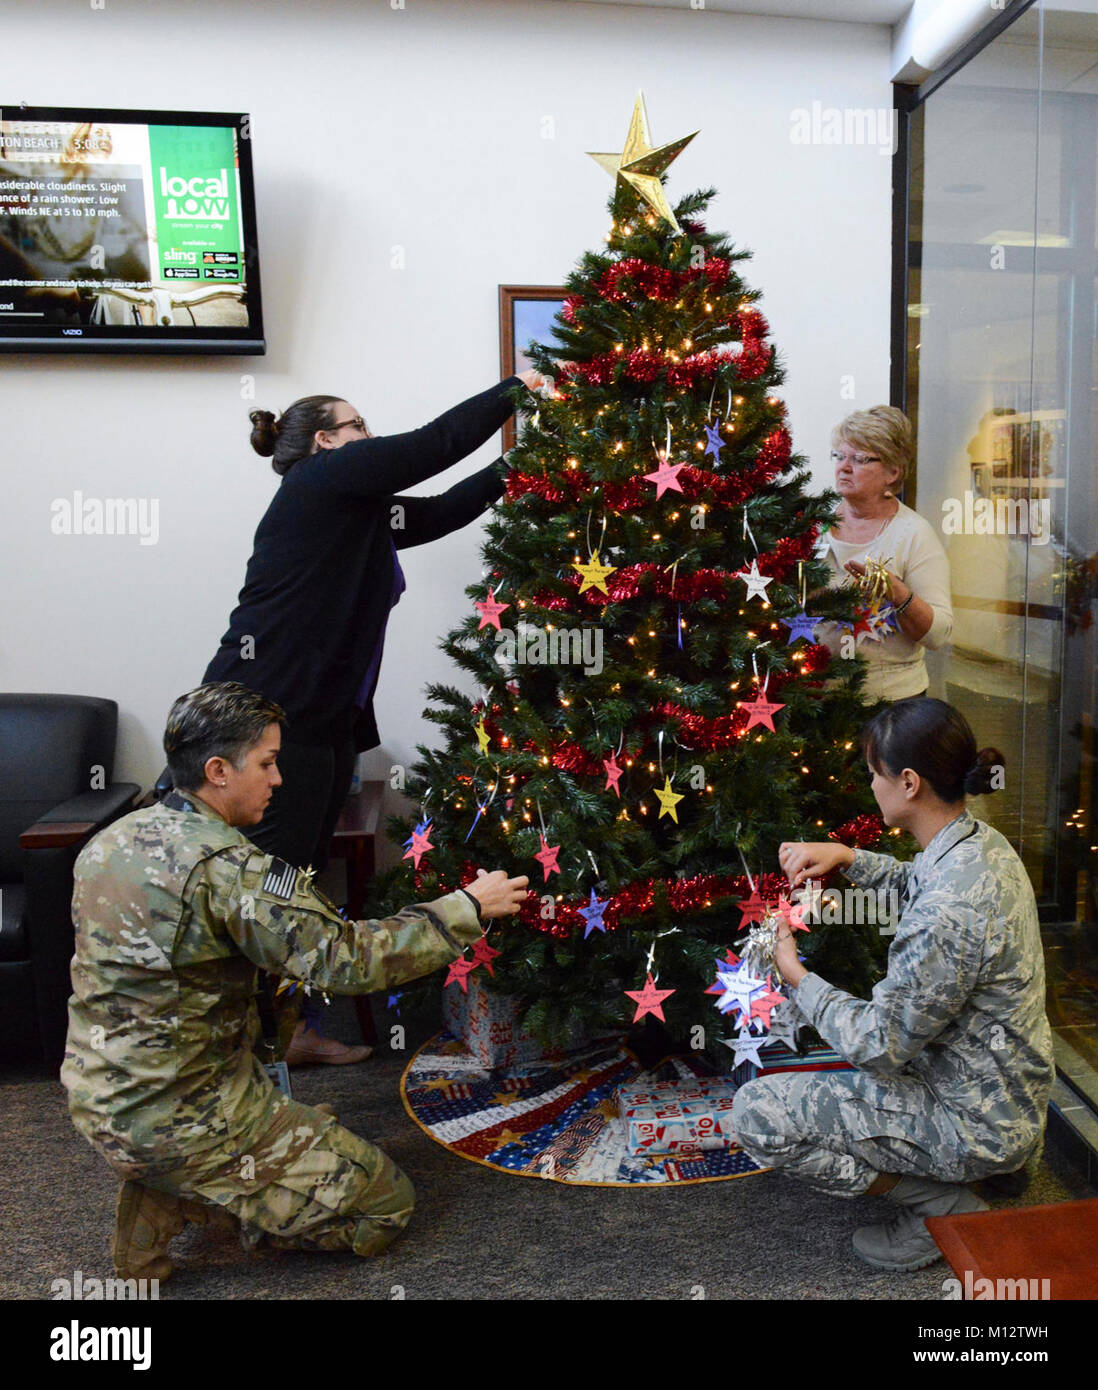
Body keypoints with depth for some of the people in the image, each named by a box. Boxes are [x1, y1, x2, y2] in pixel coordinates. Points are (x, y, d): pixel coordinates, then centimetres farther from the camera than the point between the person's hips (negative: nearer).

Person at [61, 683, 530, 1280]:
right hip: (176, 1117, -8)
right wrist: (468, 907, -16)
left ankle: (157, 1201, 11)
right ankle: (179, 1192, -1)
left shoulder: (108, 842, 2)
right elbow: (347, 958, -27)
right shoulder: (226, 867, -26)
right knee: (386, 1204, 1)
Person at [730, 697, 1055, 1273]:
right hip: (1007, 1095, 9)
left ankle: (945, 1205, -1)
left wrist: (797, 976, -12)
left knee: (756, 1114, -13)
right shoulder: (982, 842, -5)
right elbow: (919, 883, 19)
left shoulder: (946, 919, -35)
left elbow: (881, 1047, -24)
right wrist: (847, 857, 4)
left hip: (975, 1123, -9)